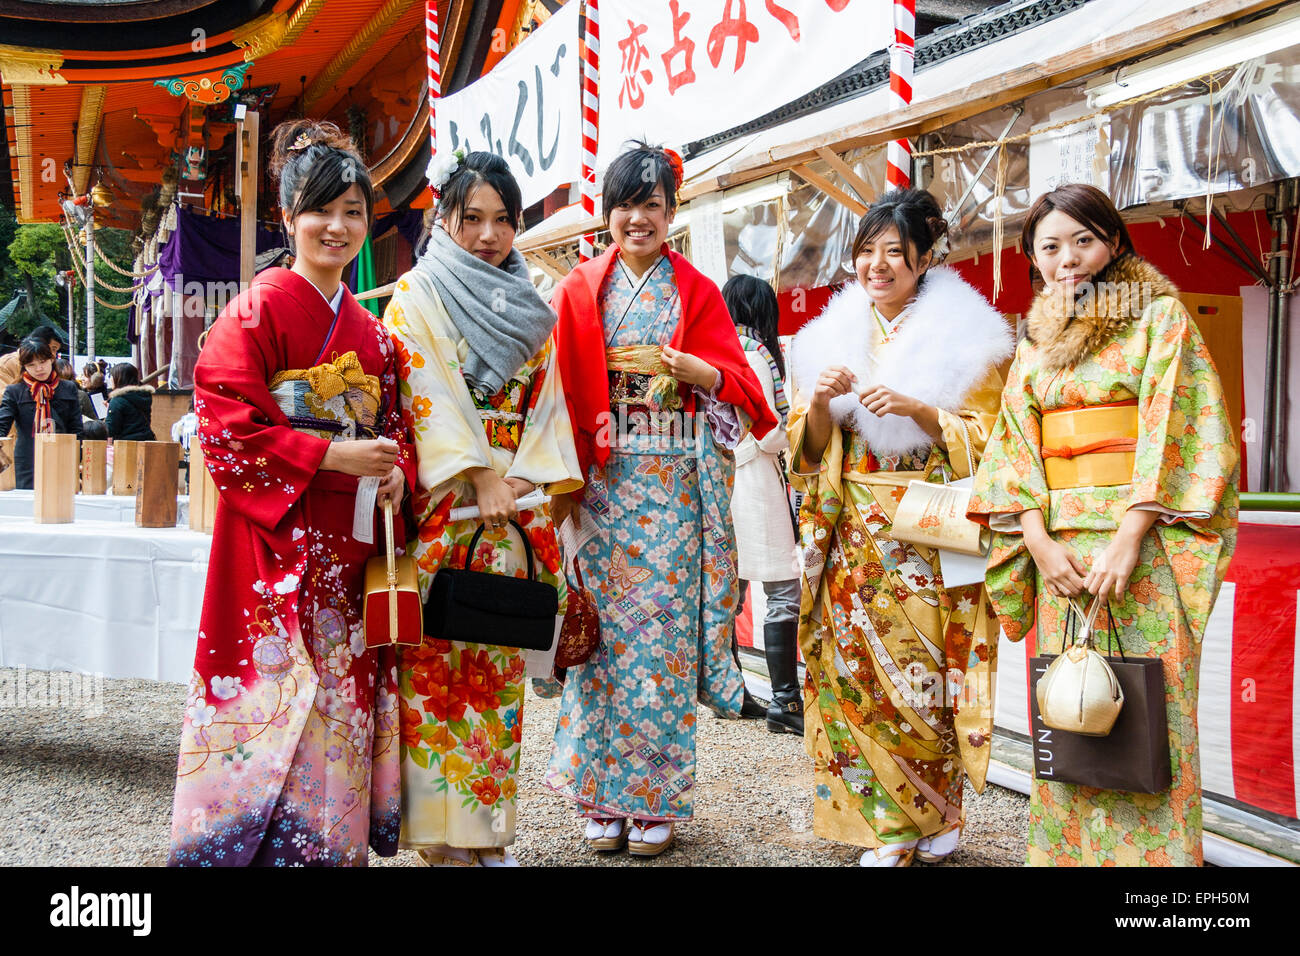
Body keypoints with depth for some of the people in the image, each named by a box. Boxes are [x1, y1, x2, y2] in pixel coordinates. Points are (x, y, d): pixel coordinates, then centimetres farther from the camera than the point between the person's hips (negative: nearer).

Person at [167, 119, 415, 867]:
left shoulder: (371, 331, 15)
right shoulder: (260, 310, -4)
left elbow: (393, 421, 22)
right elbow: (226, 426, -11)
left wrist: (396, 471, 0)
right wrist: (331, 456, -16)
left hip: (351, 543, 6)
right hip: (276, 542, -6)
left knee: (344, 694, 8)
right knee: (279, 701, -6)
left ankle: (338, 842, 17)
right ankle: (267, 845, 3)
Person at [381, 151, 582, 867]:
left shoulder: (530, 309, 17)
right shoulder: (417, 295, 2)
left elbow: (546, 401, 10)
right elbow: (428, 395, -9)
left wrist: (522, 479, -6)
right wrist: (481, 477, -16)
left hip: (513, 503, 4)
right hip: (440, 504, -4)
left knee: (498, 664, 6)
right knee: (434, 660, -5)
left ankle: (490, 828, 14)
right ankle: (438, 832, 2)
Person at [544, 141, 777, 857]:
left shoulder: (696, 291, 9)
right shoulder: (578, 291, 9)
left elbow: (736, 380, 3)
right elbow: (563, 390, 3)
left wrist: (689, 368, -17)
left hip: (674, 482, 0)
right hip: (601, 478, 0)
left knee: (664, 627, -2)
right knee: (604, 625, -2)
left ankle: (655, 798, 8)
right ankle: (602, 796, 9)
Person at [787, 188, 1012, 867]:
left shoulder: (965, 337, 1)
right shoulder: (832, 335, 12)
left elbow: (982, 438, -4)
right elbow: (810, 448, 9)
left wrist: (915, 408, -19)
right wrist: (820, 400, -12)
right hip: (853, 537, 4)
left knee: (921, 677, -4)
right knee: (857, 674, 2)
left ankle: (933, 820, 14)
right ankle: (884, 823, 14)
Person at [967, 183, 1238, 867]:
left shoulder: (1158, 315, 2)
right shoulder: (1035, 341, 16)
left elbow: (1179, 431, -7)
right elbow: (1016, 446, 10)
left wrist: (1128, 538, -17)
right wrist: (1042, 546, -5)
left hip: (1139, 547, -4)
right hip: (1059, 548, 4)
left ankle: (1148, 854, 8)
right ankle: (1067, 851, 16)